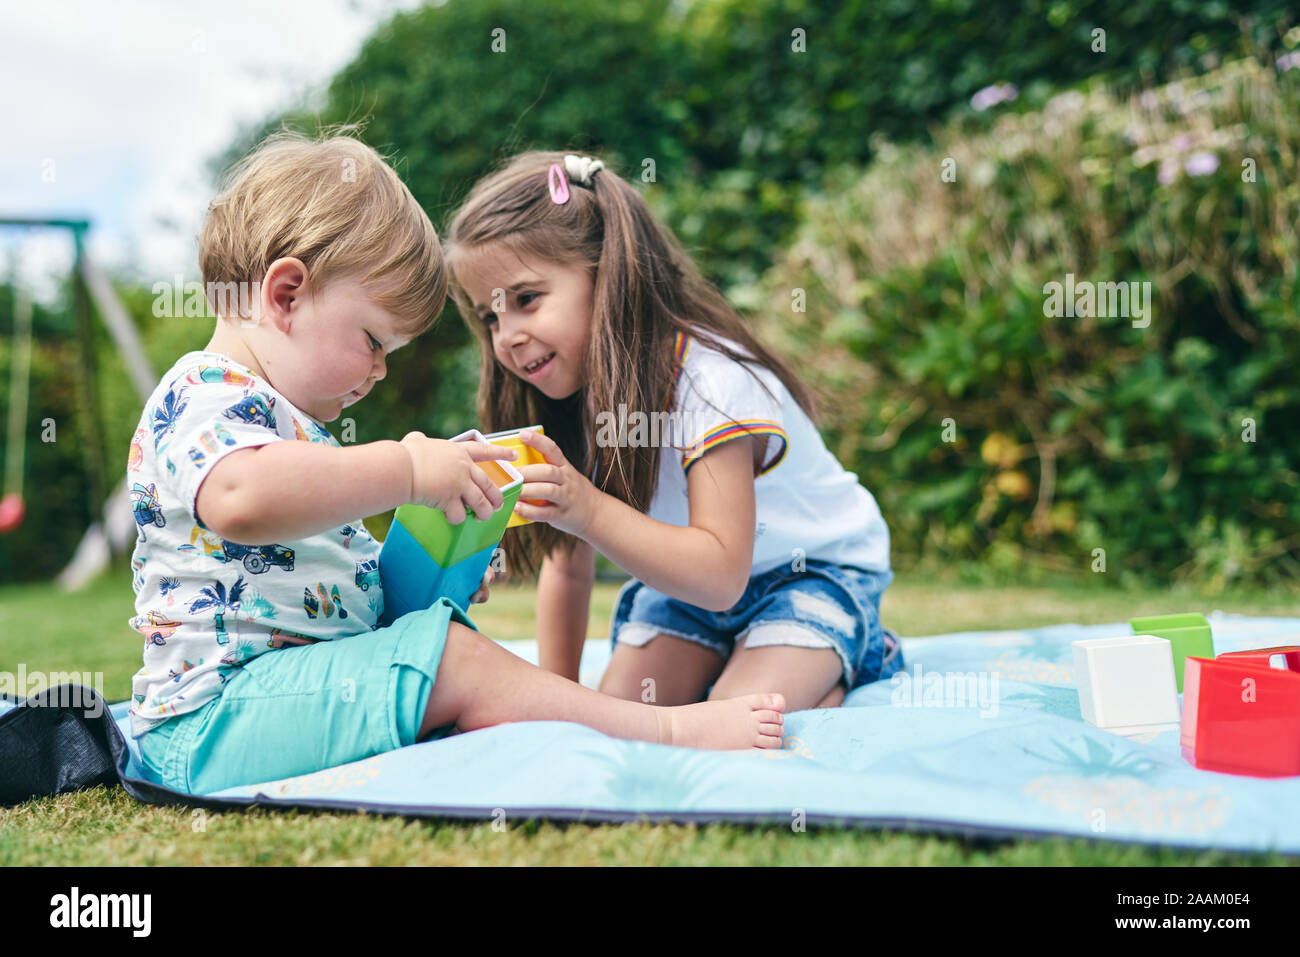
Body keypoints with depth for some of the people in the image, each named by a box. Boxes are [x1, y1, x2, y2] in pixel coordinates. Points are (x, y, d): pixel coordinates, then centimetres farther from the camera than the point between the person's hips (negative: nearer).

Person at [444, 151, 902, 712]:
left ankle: (858, 659, 3)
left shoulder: (711, 385, -33)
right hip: (689, 574, 6)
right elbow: (568, 566, 1)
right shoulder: (573, 399, -10)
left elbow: (722, 578, -40)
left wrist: (590, 512, -51)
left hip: (814, 570, -6)